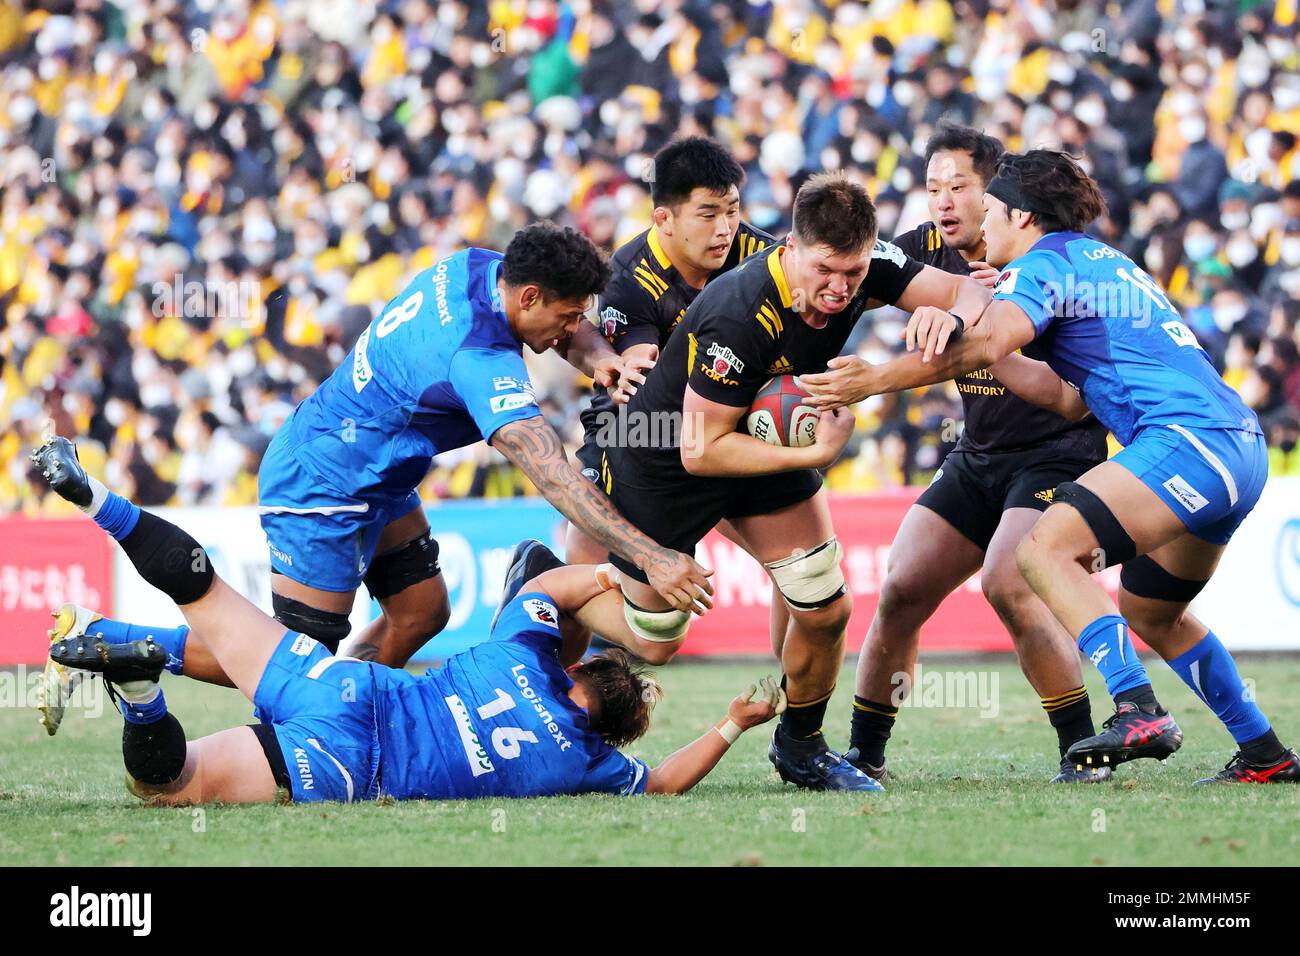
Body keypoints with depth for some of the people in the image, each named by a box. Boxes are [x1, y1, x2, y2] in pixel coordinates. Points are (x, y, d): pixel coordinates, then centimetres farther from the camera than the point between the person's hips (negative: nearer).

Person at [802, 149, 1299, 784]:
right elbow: (1072, 398, 22)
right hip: (1243, 447, 10)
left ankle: (1140, 713, -30)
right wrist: (959, 338, 19)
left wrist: (875, 379, -20)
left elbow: (986, 344, -18)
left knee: (1047, 548, -18)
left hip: (1189, 439, -10)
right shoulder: (1107, 262, 27)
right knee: (1149, 613, 22)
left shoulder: (1042, 264, 0)